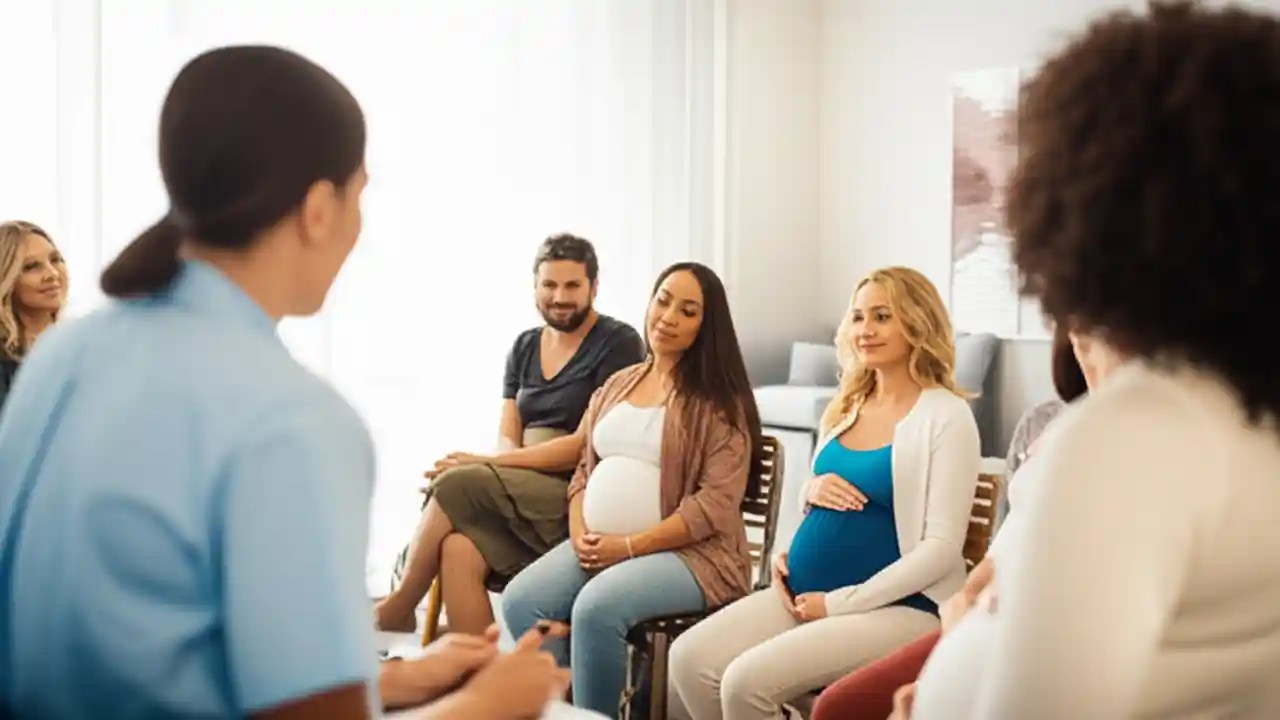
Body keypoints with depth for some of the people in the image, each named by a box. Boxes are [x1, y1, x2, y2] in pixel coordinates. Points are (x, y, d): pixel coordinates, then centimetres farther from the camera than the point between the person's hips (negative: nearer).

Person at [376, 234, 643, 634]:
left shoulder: (618, 344, -3)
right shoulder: (524, 348, 17)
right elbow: (507, 435, 12)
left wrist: (486, 464, -16)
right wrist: (491, 469, -15)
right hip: (523, 497, 6)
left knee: (459, 482, -25)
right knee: (459, 550, -27)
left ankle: (399, 608, -8)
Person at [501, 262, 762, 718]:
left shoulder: (719, 400, -4)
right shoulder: (617, 385, 16)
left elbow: (715, 504, -12)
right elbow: (585, 470, 17)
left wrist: (629, 546, -17)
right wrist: (580, 534, -3)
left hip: (688, 551, -6)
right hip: (599, 545, 6)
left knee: (597, 607, -32)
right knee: (521, 599, -20)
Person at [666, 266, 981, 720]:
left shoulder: (945, 415, -8)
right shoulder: (848, 405, 13)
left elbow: (942, 547, -14)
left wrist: (838, 603, -16)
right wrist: (812, 489, -1)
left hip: (895, 607, -7)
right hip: (806, 591, 7)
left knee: (748, 680, -26)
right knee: (689, 660, -14)